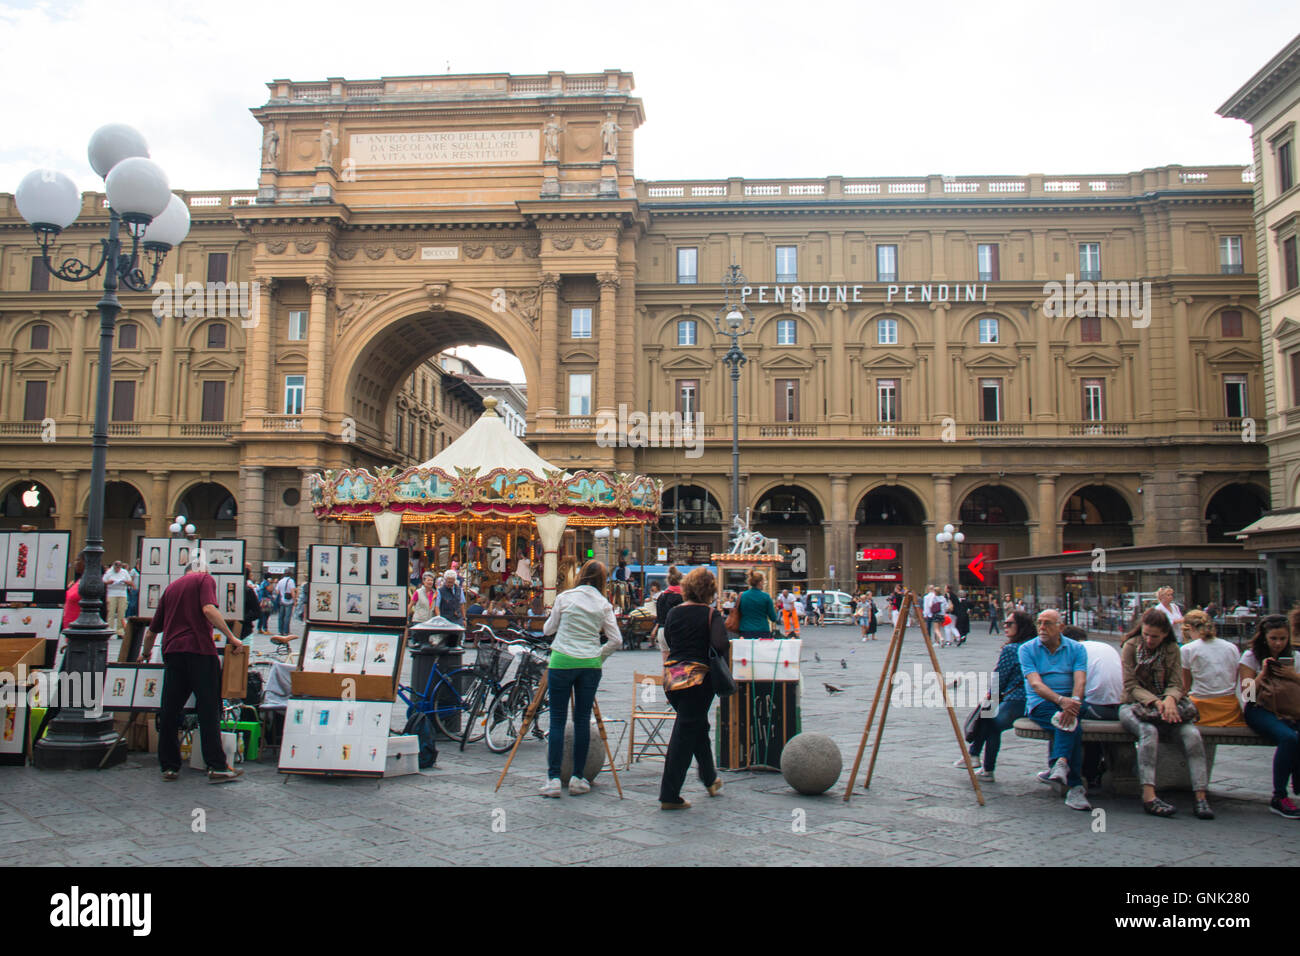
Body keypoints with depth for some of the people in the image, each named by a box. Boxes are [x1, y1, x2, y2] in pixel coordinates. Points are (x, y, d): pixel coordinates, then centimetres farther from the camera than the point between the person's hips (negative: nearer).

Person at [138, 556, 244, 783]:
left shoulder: (171, 587, 22)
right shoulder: (205, 579, 6)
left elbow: (152, 631, 26)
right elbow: (209, 610, -14)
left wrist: (145, 654, 43)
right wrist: (230, 637, -9)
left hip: (172, 651, 5)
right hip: (199, 649, -5)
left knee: (169, 711, 10)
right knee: (209, 710, -3)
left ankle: (169, 766, 14)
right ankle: (216, 767, -5)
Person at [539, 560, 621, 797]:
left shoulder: (565, 598, -1)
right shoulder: (604, 605, 3)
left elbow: (548, 629, 8)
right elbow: (616, 640, 1)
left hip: (562, 662, -2)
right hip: (590, 664, 2)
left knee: (557, 720, 3)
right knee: (583, 720, 8)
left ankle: (553, 778, 1)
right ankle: (577, 778, 11)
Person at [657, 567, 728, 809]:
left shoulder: (673, 613, 6)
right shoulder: (711, 614, -8)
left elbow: (667, 643, 11)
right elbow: (719, 645, -20)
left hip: (671, 677, 6)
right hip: (697, 678, -6)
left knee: (698, 727, 24)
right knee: (684, 735, 0)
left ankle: (710, 779, 42)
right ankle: (669, 796, 3)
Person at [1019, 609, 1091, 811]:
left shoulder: (1076, 649, 8)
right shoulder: (1027, 649, 4)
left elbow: (1080, 680, -8)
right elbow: (1035, 684, -10)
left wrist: (1074, 701, -29)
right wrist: (1061, 700, -28)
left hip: (1069, 701, 2)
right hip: (1040, 703, -2)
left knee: (1069, 722, -34)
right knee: (1073, 727, -30)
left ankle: (1059, 765, -42)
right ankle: (1074, 786, -37)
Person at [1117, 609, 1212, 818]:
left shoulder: (1172, 649, 7)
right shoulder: (1131, 646, -2)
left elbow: (1176, 685, 1)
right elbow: (1131, 686, -7)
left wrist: (1170, 699, -23)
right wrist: (1155, 701, -24)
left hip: (1166, 705, 3)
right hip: (1135, 705, -3)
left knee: (1192, 733, -26)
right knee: (1149, 731, -36)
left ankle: (1201, 797, -26)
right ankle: (1148, 796, -40)